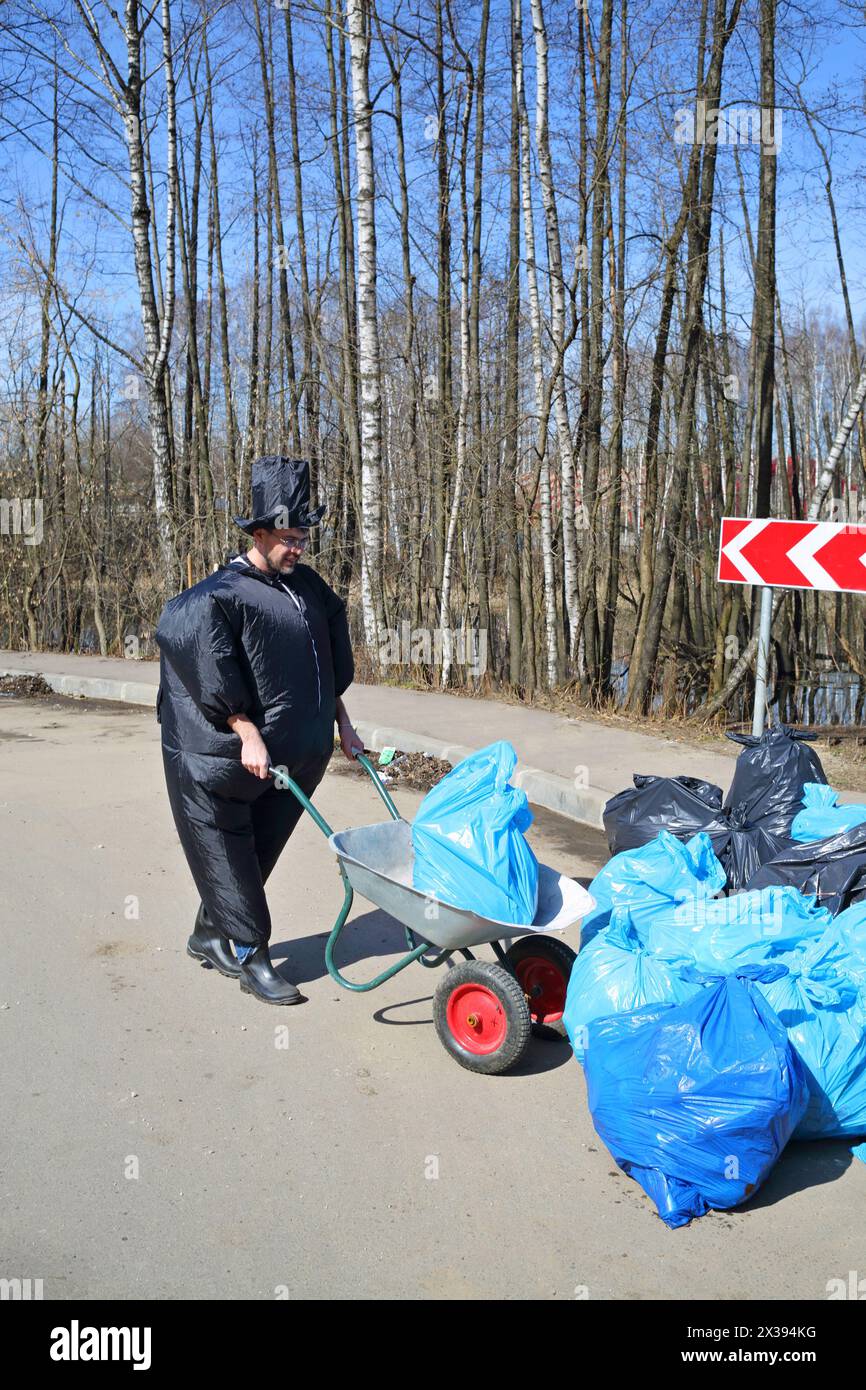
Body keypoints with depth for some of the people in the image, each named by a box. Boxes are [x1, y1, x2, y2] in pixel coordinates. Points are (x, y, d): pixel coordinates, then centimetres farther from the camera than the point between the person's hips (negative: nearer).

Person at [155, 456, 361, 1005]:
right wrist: (248, 733, -25)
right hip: (226, 755, -7)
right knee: (231, 858, 2)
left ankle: (209, 934, 33)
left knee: (256, 853, 15)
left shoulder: (307, 585, 9)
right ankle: (253, 959, 14)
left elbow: (327, 661, 18)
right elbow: (210, 676, -22)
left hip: (292, 754, 7)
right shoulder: (221, 595, -14)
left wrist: (341, 720, 17)